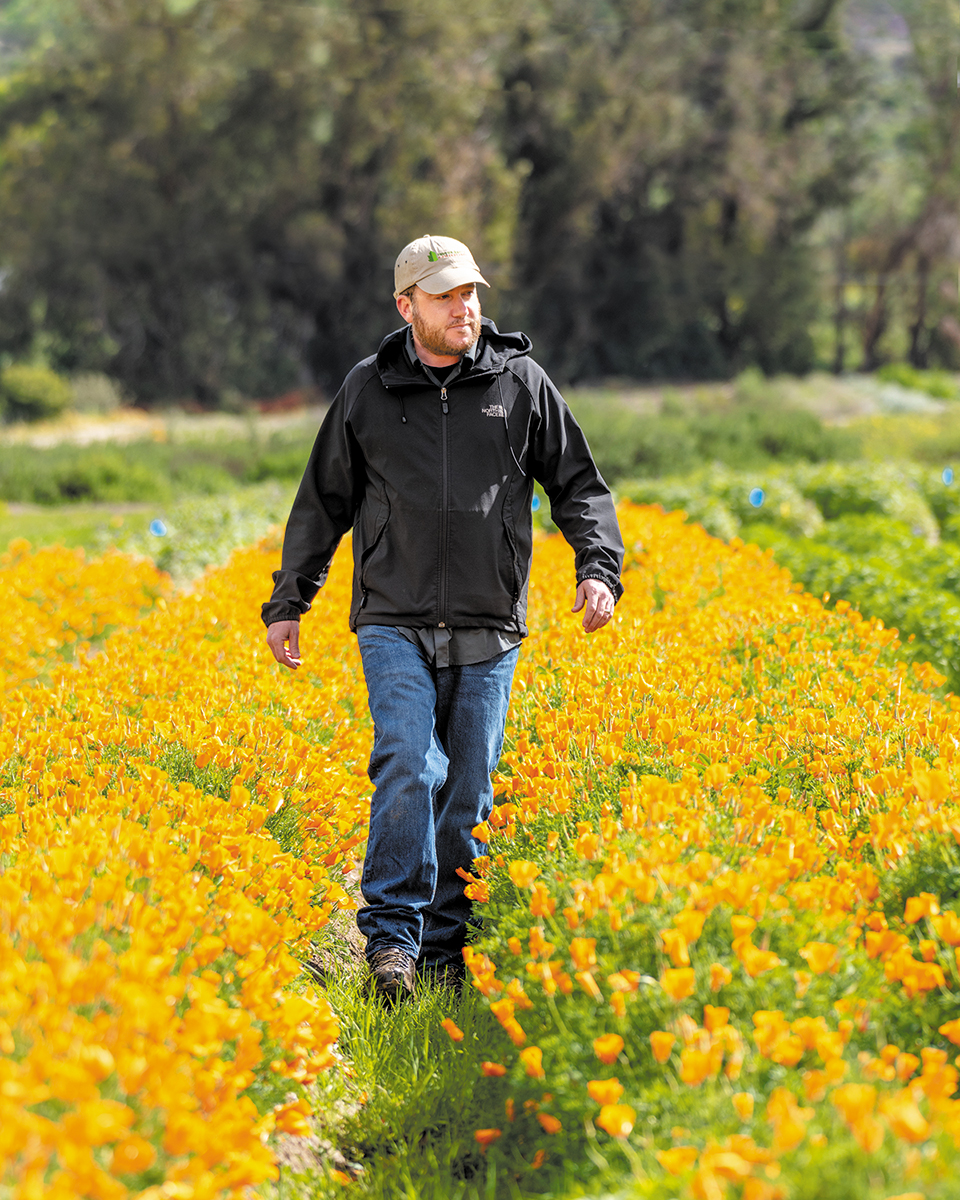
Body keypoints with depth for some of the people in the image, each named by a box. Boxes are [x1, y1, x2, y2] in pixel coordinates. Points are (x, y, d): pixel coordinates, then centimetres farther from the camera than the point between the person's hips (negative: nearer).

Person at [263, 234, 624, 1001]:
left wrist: (600, 568, -5)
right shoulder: (368, 391, 6)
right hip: (395, 624, -1)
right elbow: (323, 504, 15)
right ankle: (391, 937, -18)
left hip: (487, 633, 1)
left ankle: (446, 949, 14)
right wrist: (287, 604, 14)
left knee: (468, 794, 3)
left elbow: (579, 486, 11)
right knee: (408, 767, -19)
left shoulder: (520, 383, 5)